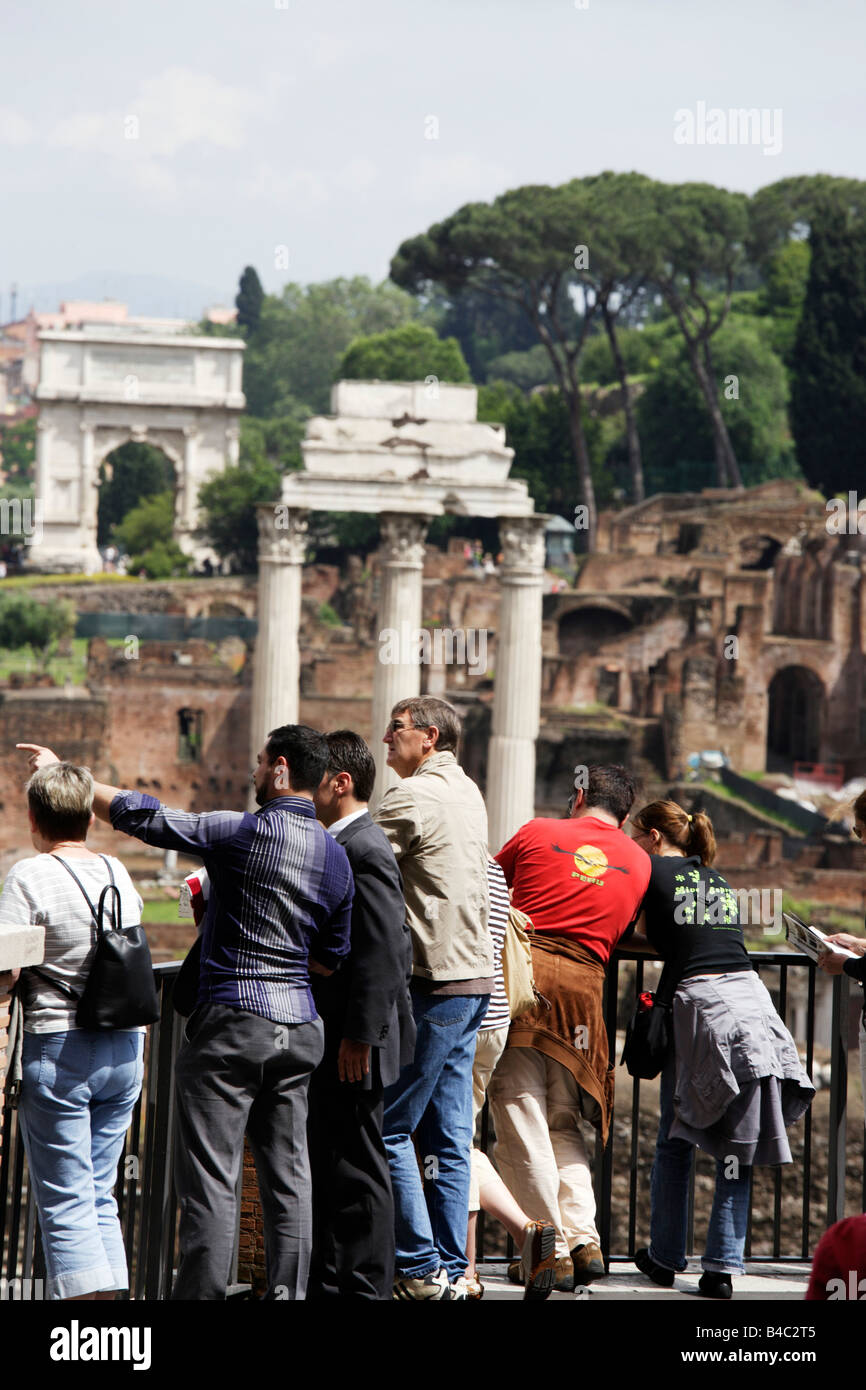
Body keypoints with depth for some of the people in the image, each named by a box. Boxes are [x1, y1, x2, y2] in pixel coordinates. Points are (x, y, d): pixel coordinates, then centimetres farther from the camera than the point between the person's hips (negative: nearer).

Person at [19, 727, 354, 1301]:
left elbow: (140, 816, -9)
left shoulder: (243, 833, -11)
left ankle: (202, 1291, -4)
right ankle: (288, 1290, 9)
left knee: (211, 1177, -4)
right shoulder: (337, 856, 9)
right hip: (300, 1025, 7)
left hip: (232, 1021, -7)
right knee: (287, 1173, 10)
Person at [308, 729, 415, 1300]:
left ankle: (362, 1286, 2)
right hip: (328, 1040, 10)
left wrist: (359, 1036, -23)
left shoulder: (365, 852, -17)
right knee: (326, 1166, 15)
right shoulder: (338, 845, 15)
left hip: (355, 1046, -10)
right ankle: (326, 1281, 23)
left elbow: (384, 952, -23)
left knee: (357, 1171, -4)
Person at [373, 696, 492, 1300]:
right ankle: (452, 1269, 11)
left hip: (432, 983, -9)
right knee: (448, 1134, 10)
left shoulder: (412, 797, -12)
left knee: (389, 1127, -3)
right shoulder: (468, 792, 17)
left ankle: (420, 1268, -4)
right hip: (474, 977, 9)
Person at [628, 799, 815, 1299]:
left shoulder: (655, 872, 6)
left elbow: (649, 941, 12)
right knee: (735, 1147, 5)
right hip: (753, 999, 4)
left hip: (701, 1001, -4)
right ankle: (723, 1268, 0)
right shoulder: (721, 882, 23)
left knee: (676, 1140, 10)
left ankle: (666, 1258, 15)